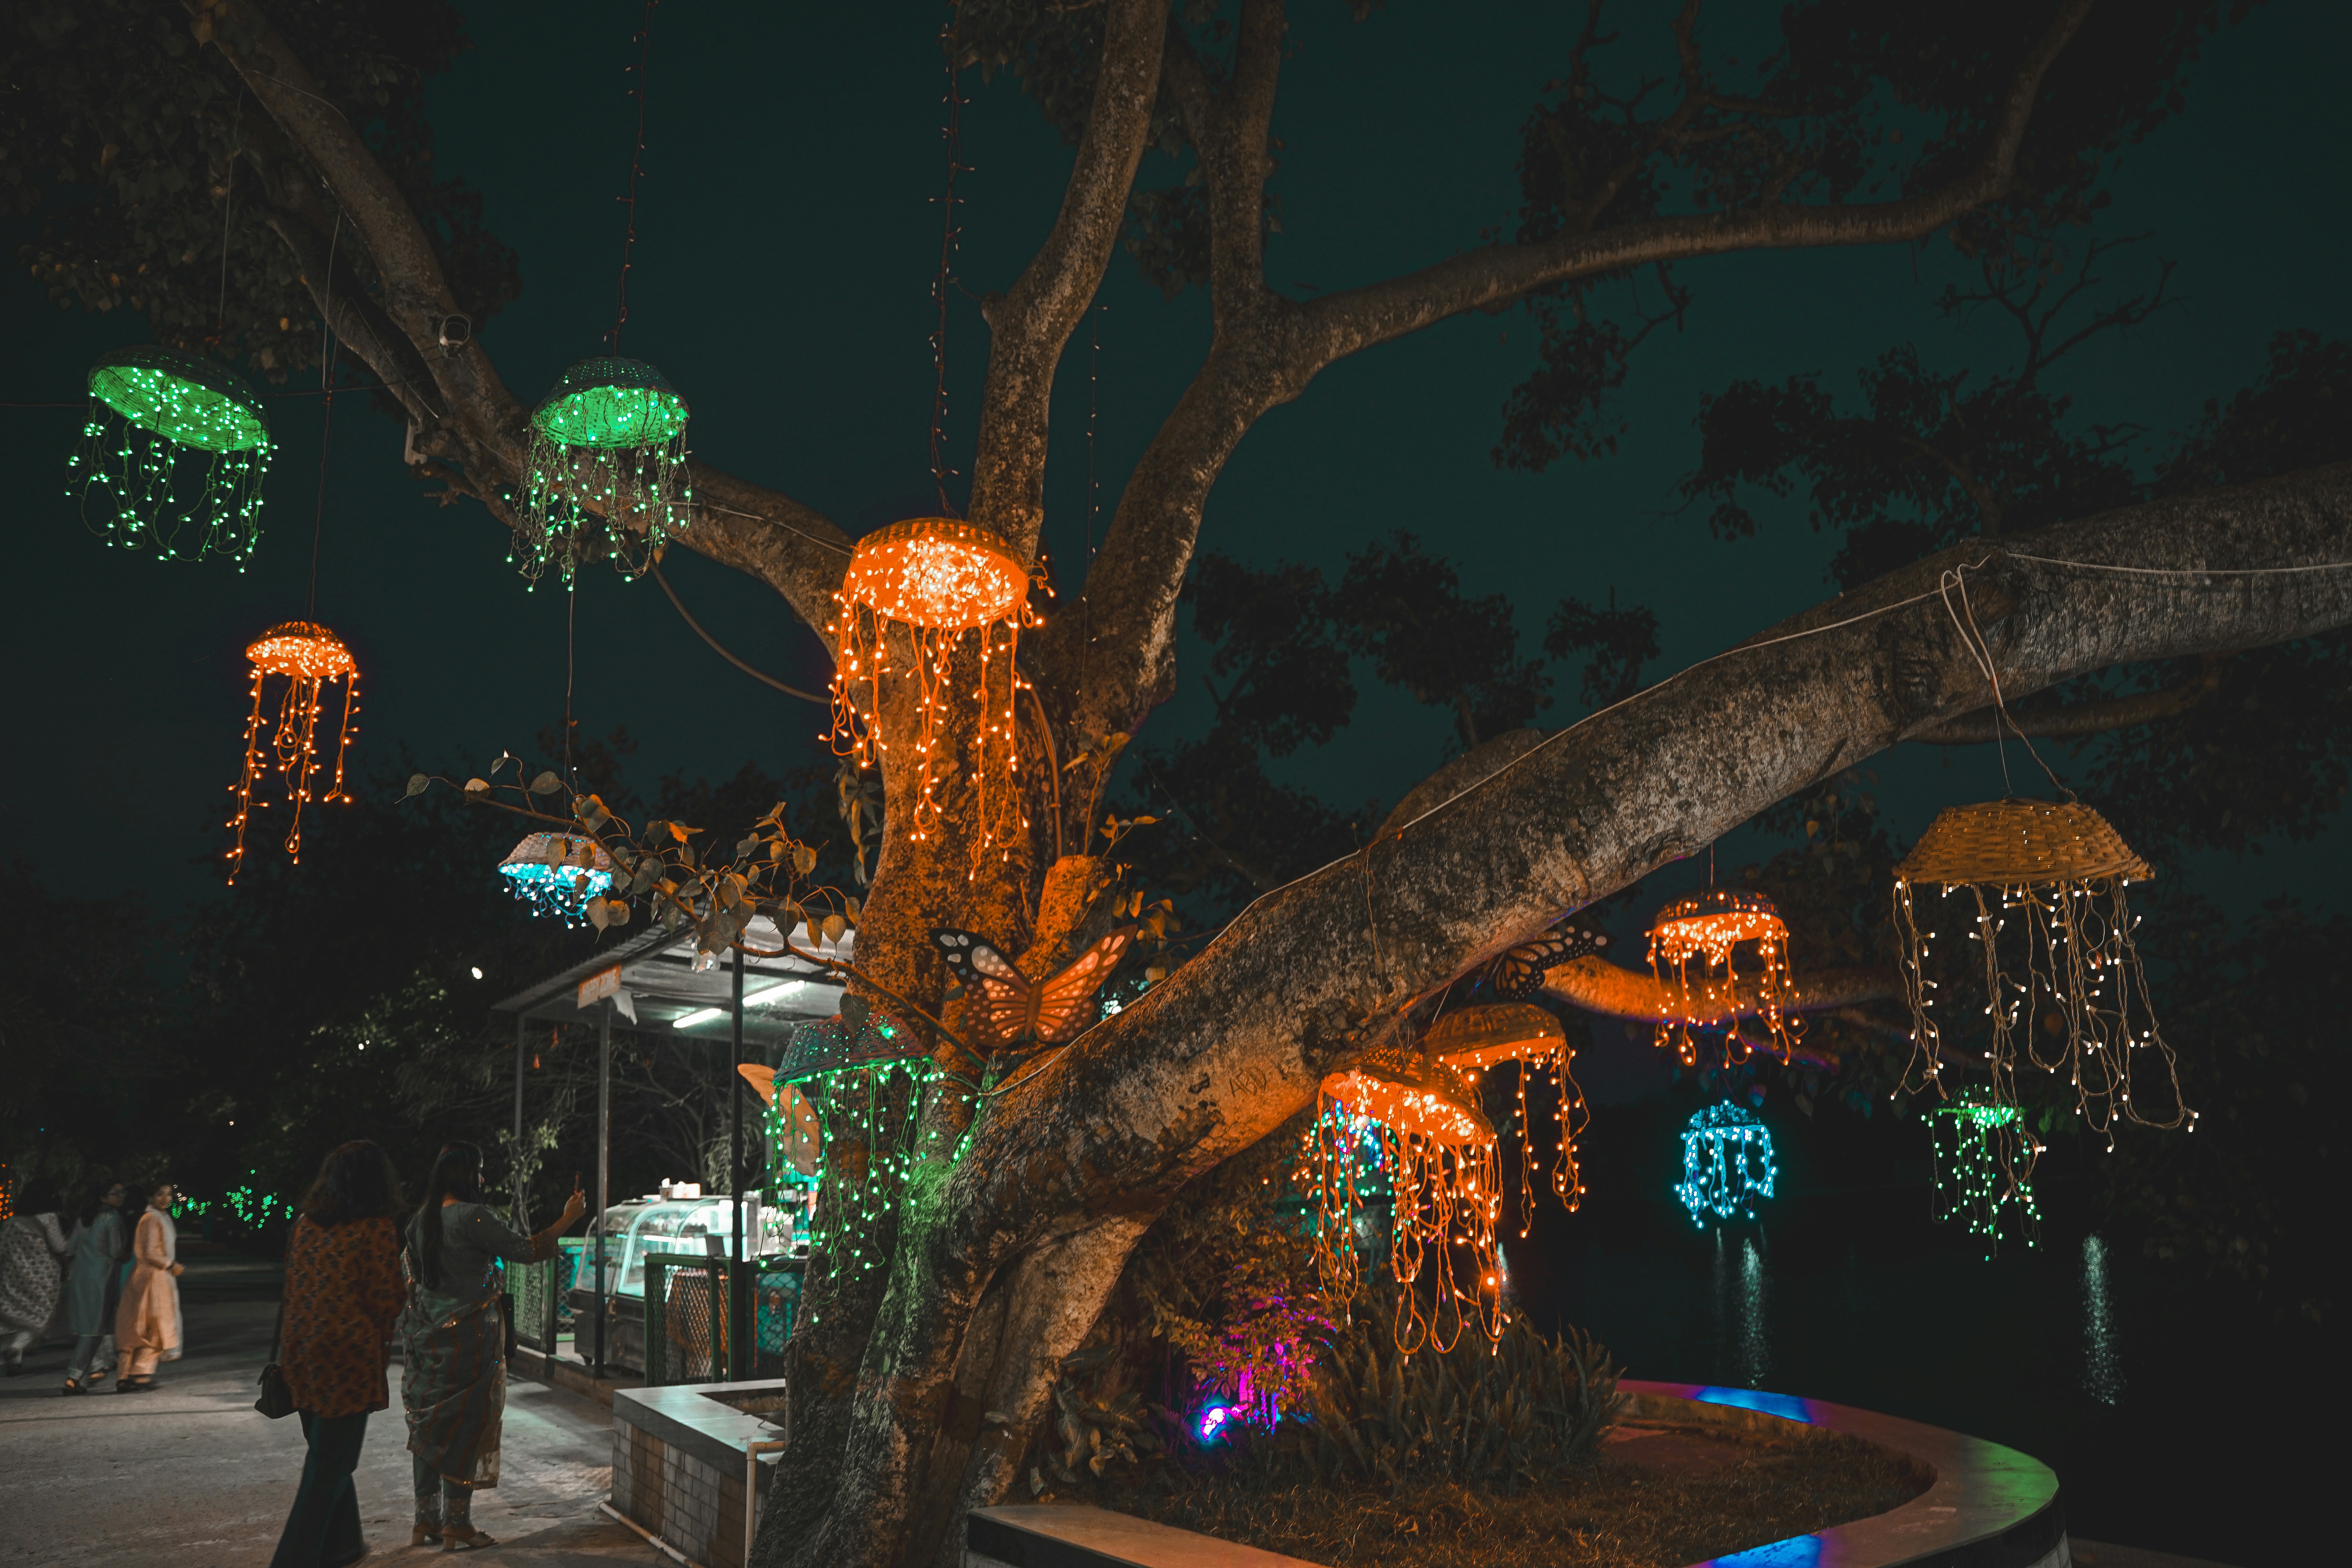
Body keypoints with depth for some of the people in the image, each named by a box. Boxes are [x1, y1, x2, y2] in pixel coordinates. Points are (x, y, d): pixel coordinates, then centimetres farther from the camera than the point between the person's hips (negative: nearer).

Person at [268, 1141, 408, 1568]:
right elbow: (386, 1299, -9)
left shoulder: (305, 1221, 7)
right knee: (332, 1462, 2)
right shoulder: (377, 1227, -11)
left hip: (300, 1349, 7)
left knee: (326, 1451, 20)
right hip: (348, 1352, -7)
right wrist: (383, 1341, 10)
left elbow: (291, 1287, 11)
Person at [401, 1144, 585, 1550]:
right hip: (467, 1334, -8)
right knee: (466, 1425, 1)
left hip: (426, 1334, 8)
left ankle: (425, 1521, 20)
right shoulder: (472, 1217, -16)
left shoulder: (420, 1219, 8)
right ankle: (457, 1526, 5)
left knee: (429, 1427, 13)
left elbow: (411, 1281, 16)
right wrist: (568, 1219, -5)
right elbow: (525, 1251, -15)